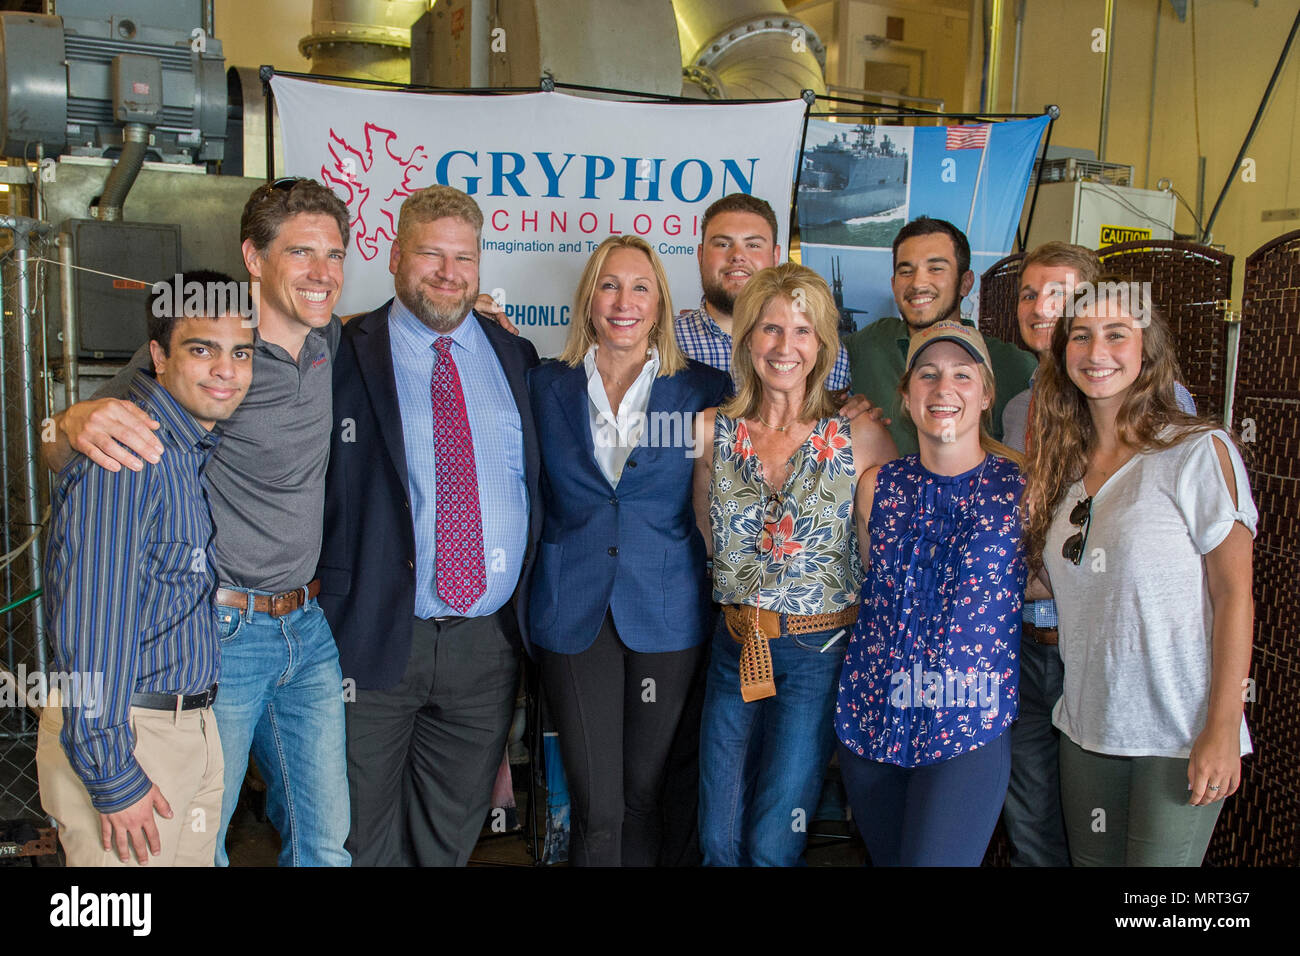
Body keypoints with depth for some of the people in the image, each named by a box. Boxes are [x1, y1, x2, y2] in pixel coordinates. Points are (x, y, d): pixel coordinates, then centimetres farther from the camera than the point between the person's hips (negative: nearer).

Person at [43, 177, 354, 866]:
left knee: (325, 840, 12)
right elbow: (54, 458, -8)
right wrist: (76, 422, -34)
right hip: (218, 632, -5)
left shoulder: (332, 344, 3)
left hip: (310, 629, 5)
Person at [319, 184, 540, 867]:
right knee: (363, 840, 13)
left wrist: (527, 613, 5)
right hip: (372, 639, -3)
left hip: (489, 639, 4)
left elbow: (538, 483, 12)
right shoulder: (343, 356, -4)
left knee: (451, 833, 20)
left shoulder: (514, 357, 8)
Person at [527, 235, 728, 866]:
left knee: (643, 797, 11)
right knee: (596, 809, 2)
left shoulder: (703, 392, 2)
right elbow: (528, 501, 12)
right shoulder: (545, 387, 4)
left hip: (665, 615, 0)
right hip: (573, 613, 0)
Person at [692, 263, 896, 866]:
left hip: (820, 652, -3)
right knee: (718, 843, 9)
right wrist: (747, 583, 6)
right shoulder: (712, 432, 0)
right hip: (736, 650, 3)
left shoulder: (861, 438, -7)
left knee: (771, 846, -1)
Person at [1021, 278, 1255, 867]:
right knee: (1091, 861, 15)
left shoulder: (1198, 452, -8)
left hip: (1180, 737, -5)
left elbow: (1235, 595, -10)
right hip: (1086, 729, 5)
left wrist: (1222, 729, -14)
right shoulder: (1063, 464, 7)